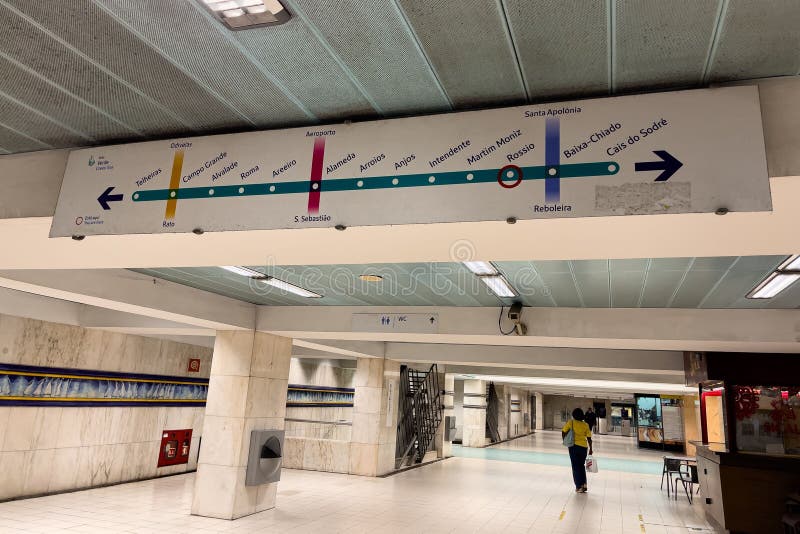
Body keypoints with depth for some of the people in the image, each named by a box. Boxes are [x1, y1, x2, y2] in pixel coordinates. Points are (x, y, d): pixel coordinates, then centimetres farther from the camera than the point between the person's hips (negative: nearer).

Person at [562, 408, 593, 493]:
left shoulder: (570, 423, -4)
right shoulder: (585, 425, -1)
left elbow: (563, 432, -4)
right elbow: (589, 438, 0)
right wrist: (590, 449, 9)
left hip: (573, 446, -2)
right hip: (583, 447, 2)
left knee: (576, 466, 7)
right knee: (582, 465, 20)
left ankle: (579, 486, 8)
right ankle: (584, 484, 17)